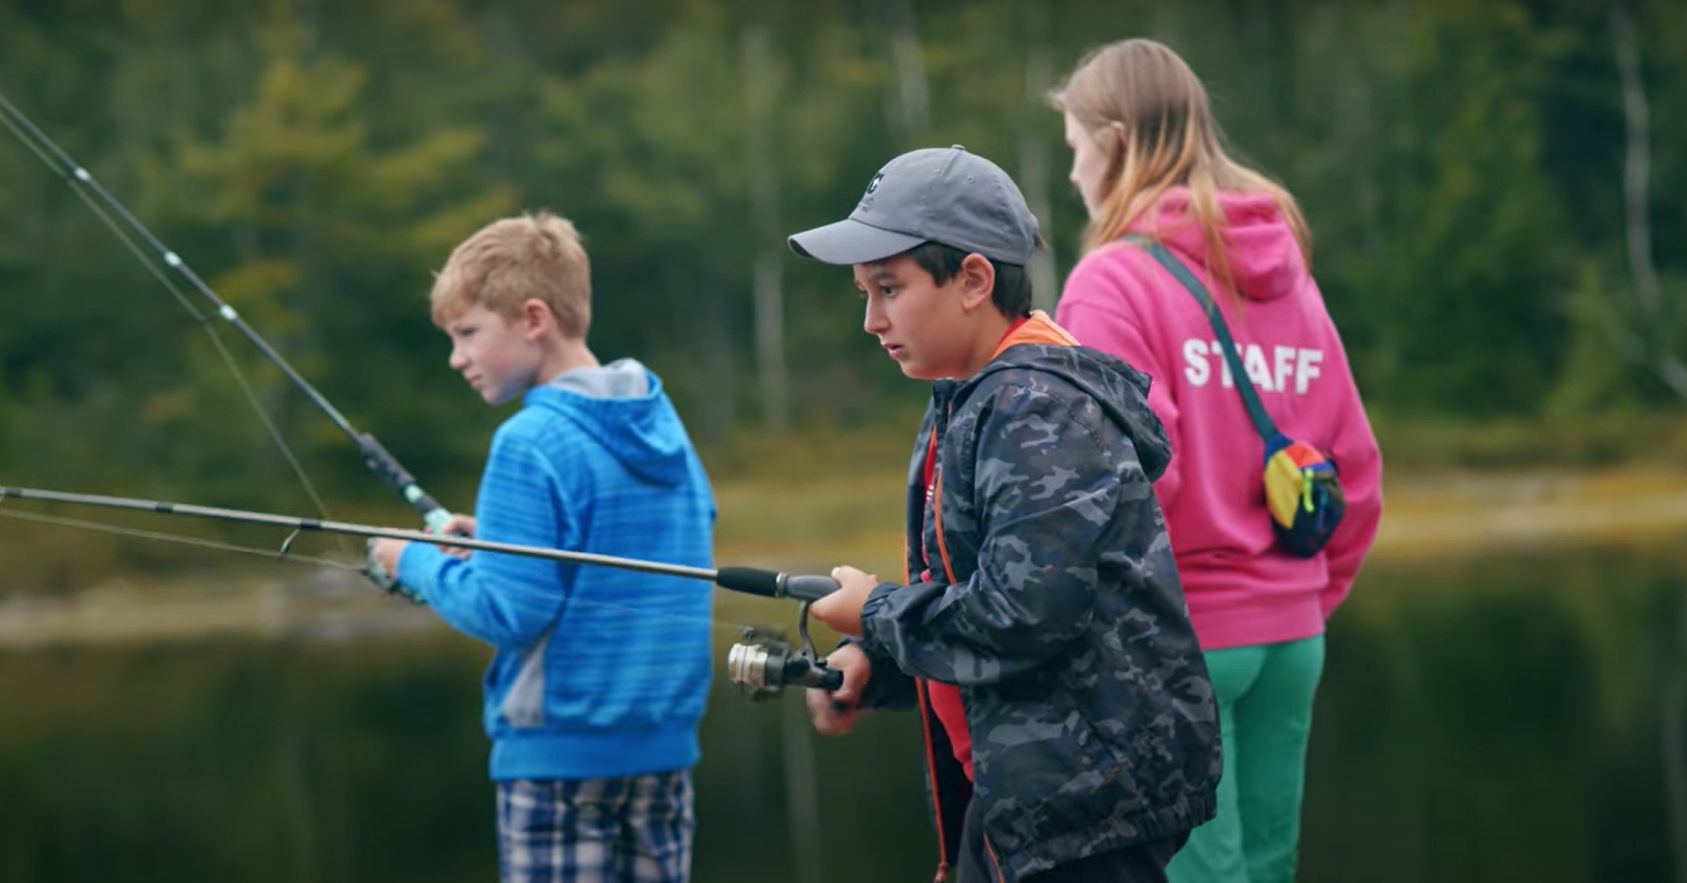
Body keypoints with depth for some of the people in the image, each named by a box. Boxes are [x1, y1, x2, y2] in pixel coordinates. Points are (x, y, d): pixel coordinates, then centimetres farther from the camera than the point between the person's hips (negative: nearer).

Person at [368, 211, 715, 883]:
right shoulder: (663, 422, 8)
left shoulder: (533, 443, -15)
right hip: (664, 746, 7)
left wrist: (418, 562, -2)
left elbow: (507, 612, -18)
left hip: (559, 752, -7)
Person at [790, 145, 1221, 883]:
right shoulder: (964, 406, 14)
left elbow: (1024, 613, -26)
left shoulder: (1038, 411, -17)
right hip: (1023, 789, 10)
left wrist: (877, 616, -11)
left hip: (1091, 797, -10)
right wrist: (871, 666, 2)